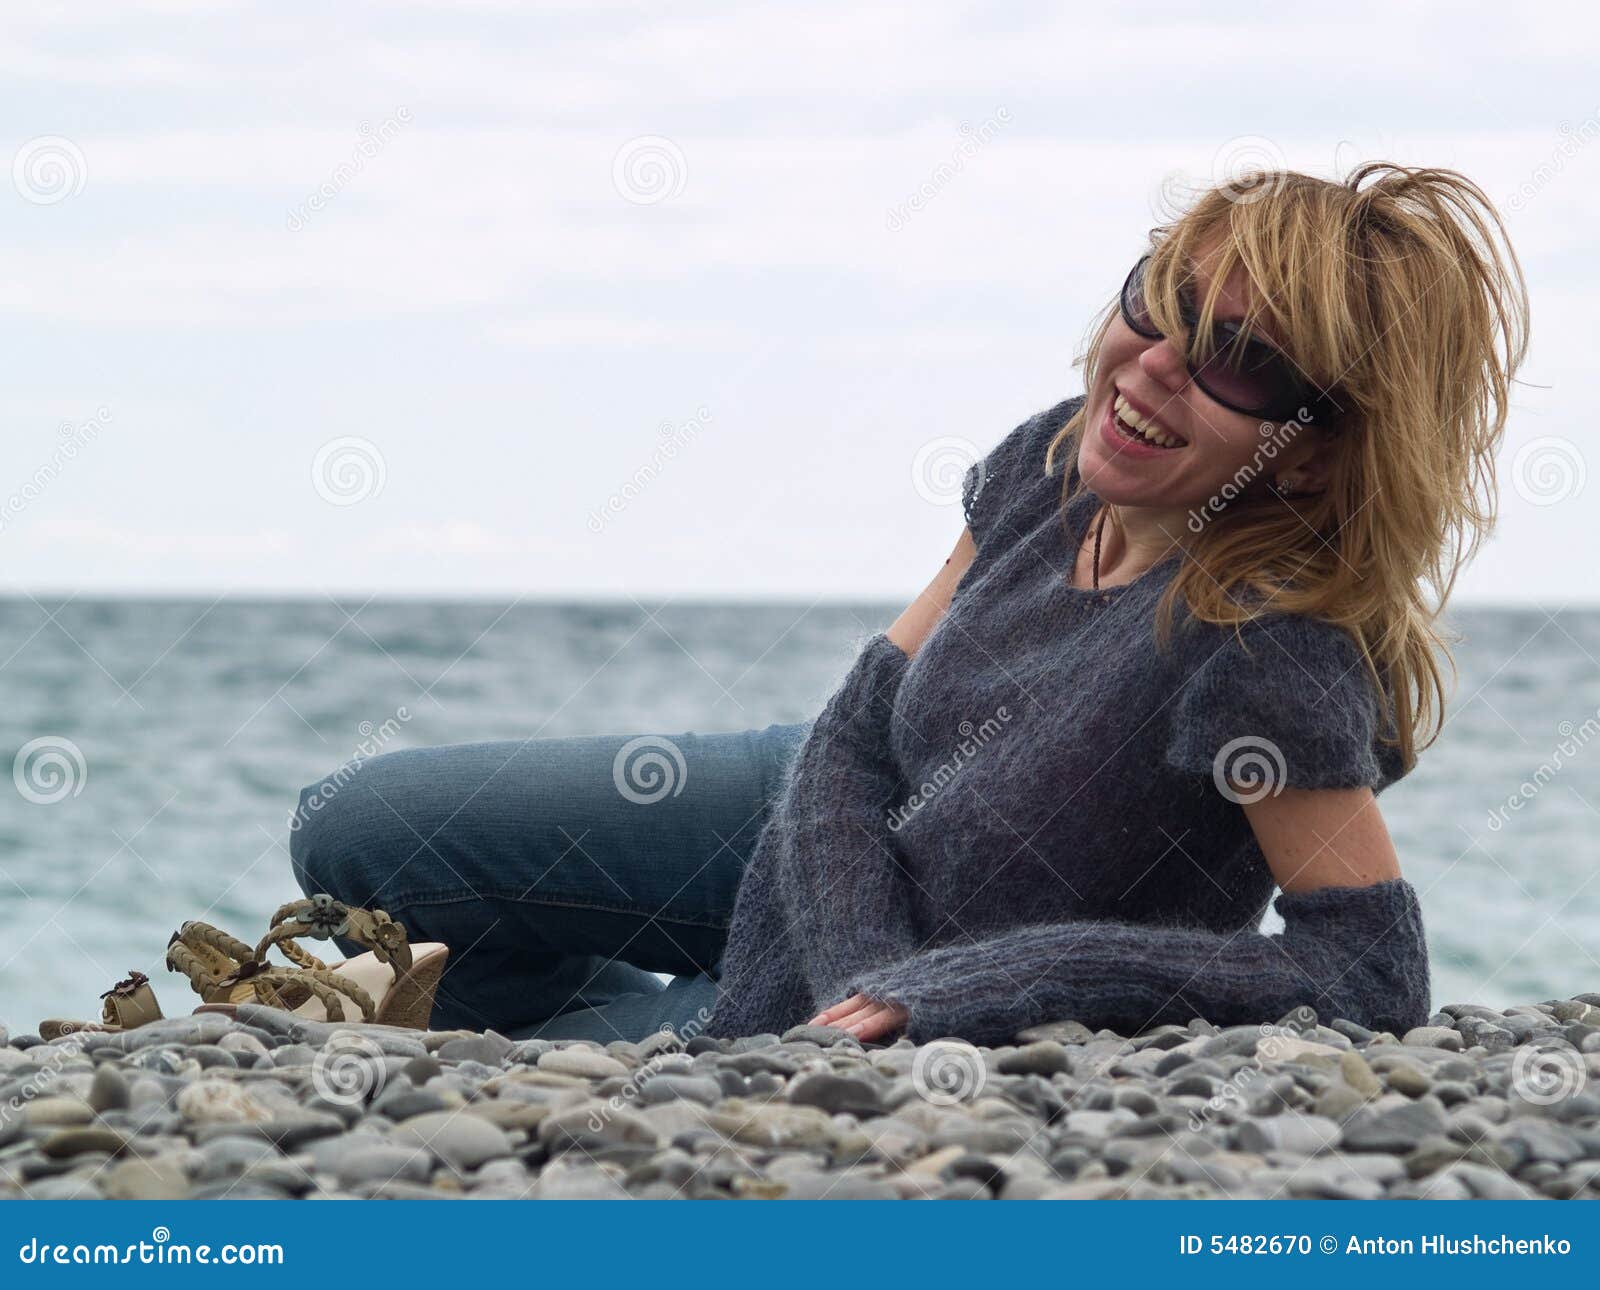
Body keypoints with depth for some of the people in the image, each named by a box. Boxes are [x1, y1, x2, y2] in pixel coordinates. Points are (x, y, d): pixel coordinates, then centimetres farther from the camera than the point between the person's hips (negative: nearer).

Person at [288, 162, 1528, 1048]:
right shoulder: (1054, 466, -16)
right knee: (362, 839, 11)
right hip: (829, 838, 6)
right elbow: (858, 730, -8)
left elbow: (1378, 977, -36)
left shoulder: (1269, 644, -35)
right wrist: (870, 973, -29)